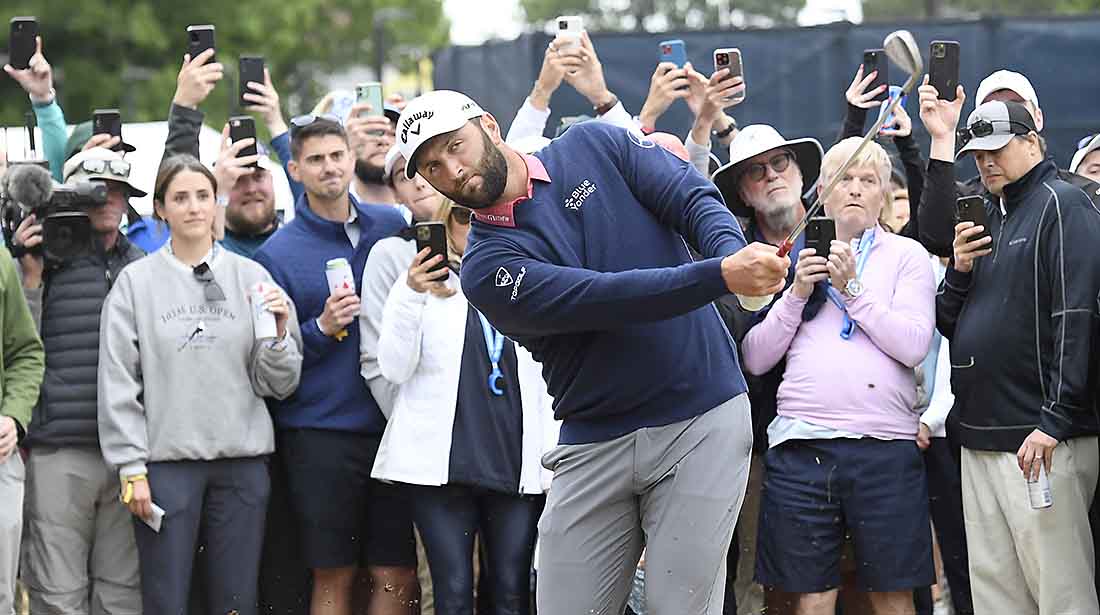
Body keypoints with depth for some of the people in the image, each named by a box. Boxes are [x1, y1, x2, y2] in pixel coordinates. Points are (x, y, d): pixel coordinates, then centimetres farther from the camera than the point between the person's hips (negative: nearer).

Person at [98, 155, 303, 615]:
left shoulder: (251, 277, 6)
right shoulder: (136, 282, 1)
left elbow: (278, 384, 6)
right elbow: (118, 384, 0)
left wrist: (279, 332, -12)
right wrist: (131, 468, -6)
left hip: (243, 460, 2)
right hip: (167, 461, -2)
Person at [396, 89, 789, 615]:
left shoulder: (595, 146, 4)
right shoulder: (487, 271, -5)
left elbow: (696, 201, -6)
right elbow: (608, 299, -17)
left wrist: (734, 254, -29)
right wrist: (722, 276, -30)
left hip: (702, 421, -1)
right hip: (594, 446, 1)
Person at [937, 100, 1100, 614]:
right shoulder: (991, 219, 21)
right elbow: (948, 324, 23)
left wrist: (1055, 421, -21)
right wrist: (961, 271, 3)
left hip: (1042, 441, -9)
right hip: (981, 437, 9)